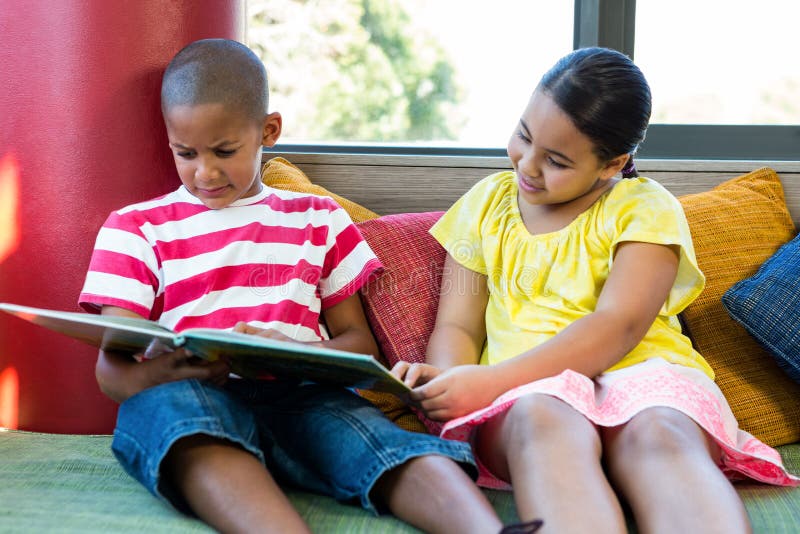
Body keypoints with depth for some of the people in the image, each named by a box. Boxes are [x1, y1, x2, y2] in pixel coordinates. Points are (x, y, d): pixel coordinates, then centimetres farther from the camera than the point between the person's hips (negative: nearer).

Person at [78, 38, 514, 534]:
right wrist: (158, 372, -19)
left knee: (384, 440, -31)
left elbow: (359, 341, 19)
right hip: (186, 397, -2)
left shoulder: (318, 219, 24)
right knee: (176, 403, -39)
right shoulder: (135, 228, 18)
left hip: (301, 395, 2)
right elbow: (111, 367, 9)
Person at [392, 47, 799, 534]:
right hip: (523, 391, 1)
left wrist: (489, 380, -20)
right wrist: (447, 379, -13)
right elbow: (458, 327, 14)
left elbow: (617, 328, -9)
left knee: (659, 435, -39)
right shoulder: (487, 203, 19)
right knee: (544, 420, -38)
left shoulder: (646, 207, 7)